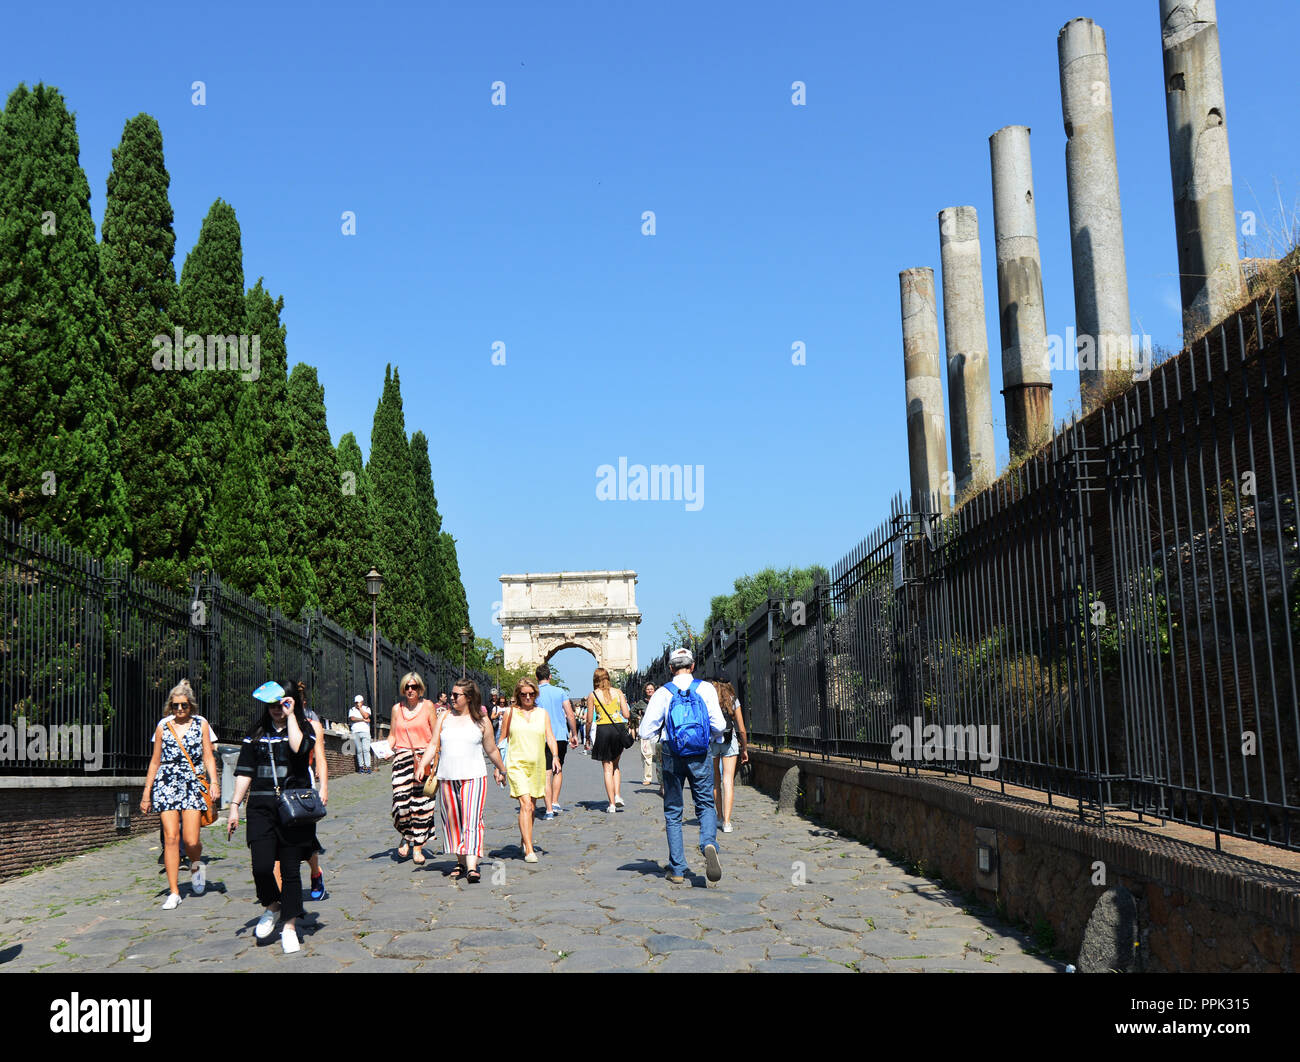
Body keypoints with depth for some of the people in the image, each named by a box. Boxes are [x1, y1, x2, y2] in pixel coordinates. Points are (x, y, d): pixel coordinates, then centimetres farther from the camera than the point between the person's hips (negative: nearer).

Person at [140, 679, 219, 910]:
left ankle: (196, 865, 25)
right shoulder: (163, 726, 11)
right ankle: (174, 892, -1)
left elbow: (208, 756, 6)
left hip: (193, 783, -1)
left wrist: (214, 781, -8)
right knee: (170, 838, -7)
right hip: (166, 784, 1)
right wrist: (147, 792, 14)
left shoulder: (201, 724, 9)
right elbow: (155, 761, 15)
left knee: (191, 841, -10)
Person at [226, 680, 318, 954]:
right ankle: (271, 907, 19)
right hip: (262, 807, 2)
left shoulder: (304, 727, 4)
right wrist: (235, 806, 5)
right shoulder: (257, 732, 11)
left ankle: (289, 926, 12)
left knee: (291, 869, 1)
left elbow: (299, 747, -20)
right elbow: (245, 771, 11)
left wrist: (291, 715, -11)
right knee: (261, 866, -10)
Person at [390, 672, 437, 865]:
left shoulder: (428, 706, 6)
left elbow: (435, 735, 5)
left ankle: (417, 847, 6)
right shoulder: (397, 708, 12)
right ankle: (407, 836, 17)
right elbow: (392, 735, 18)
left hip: (423, 757, -1)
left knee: (422, 803, -4)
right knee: (401, 801, -11)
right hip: (402, 757, 1)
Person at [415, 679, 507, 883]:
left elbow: (491, 750, 14)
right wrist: (422, 765, -6)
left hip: (473, 777, -3)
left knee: (472, 820, -12)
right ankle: (461, 862, 20)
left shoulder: (482, 721, 4)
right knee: (452, 821, 7)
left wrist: (501, 770, 23)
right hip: (446, 778, 3)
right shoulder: (443, 718, 10)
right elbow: (433, 745, 8)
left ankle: (472, 867, -19)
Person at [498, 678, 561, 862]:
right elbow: (502, 740, 9)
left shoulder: (542, 714, 10)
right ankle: (529, 850, -18)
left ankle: (524, 839, 34)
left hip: (537, 765, 3)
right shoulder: (511, 713, 4)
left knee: (532, 807, 11)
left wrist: (555, 756, -14)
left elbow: (550, 737, 2)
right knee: (525, 804, -16)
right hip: (516, 764, -3)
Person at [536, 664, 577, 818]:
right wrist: (574, 735, 11)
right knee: (558, 771, 21)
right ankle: (555, 802, 15)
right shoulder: (559, 692, 3)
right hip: (561, 736, 2)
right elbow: (570, 715, 1)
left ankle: (549, 809, -6)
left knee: (546, 774, -1)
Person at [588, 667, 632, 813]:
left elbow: (590, 720, 0)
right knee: (615, 765, 20)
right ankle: (617, 795, 5)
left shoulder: (593, 695, 1)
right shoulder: (618, 692, 5)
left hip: (603, 730, -2)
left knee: (608, 768, 5)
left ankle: (612, 803, 2)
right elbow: (626, 715, 1)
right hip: (619, 729, 2)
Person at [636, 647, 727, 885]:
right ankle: (709, 844, -18)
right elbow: (719, 725, -6)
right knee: (706, 805, 12)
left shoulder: (663, 693, -1)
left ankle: (677, 870, 9)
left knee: (673, 812, 11)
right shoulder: (706, 689, -1)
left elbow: (646, 730, -5)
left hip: (672, 757, 0)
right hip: (701, 756, 0)